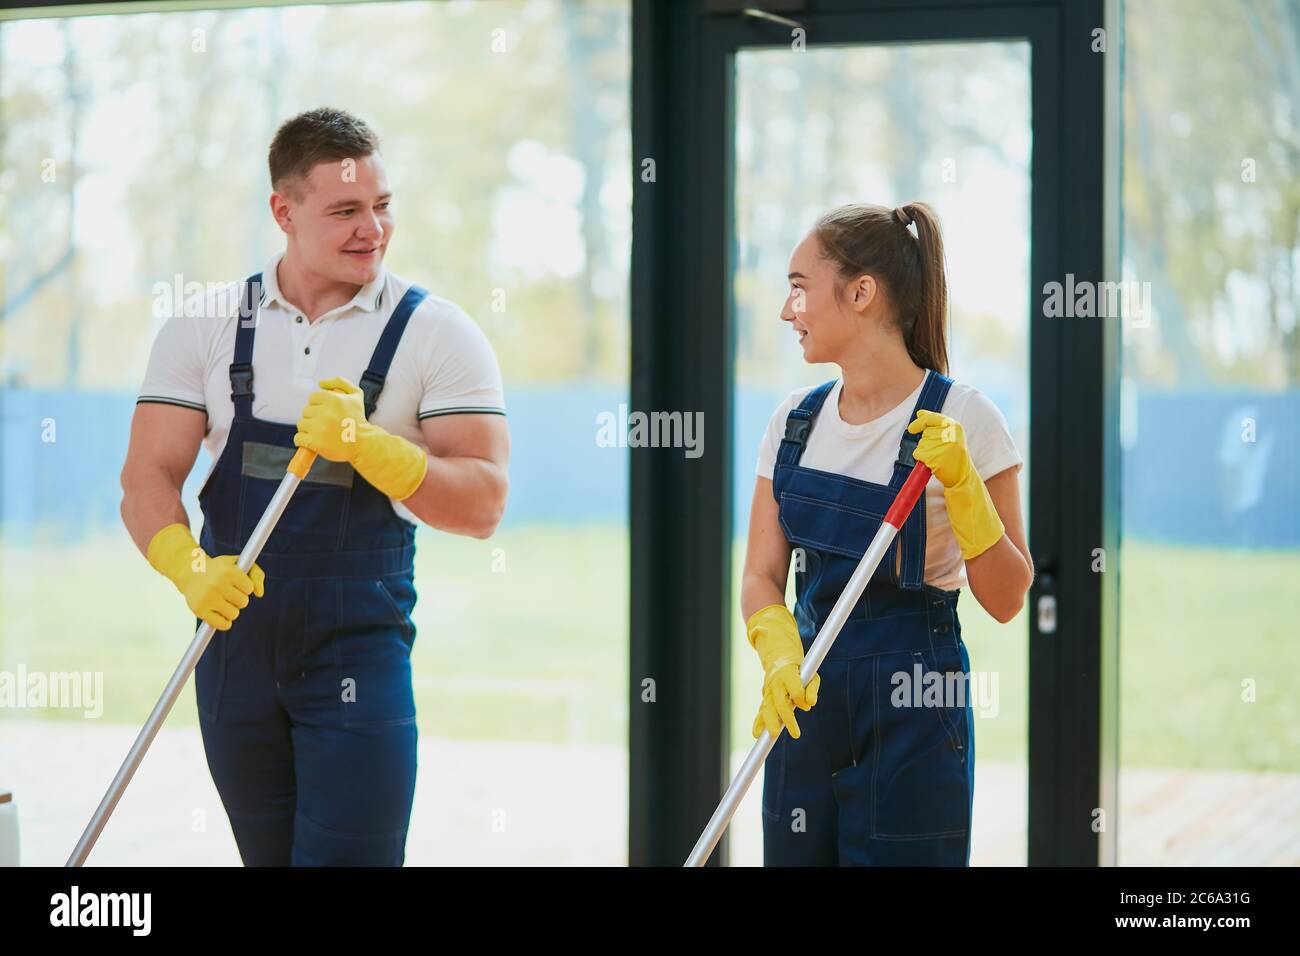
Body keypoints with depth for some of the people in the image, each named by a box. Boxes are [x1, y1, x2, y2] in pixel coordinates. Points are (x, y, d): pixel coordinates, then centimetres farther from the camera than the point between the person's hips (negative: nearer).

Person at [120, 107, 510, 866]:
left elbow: (482, 504, -8)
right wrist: (190, 567, -22)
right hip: (234, 637, 3)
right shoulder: (206, 327, 6)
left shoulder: (436, 333, -1)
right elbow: (148, 476, -2)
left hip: (360, 648, -3)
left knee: (349, 853, -12)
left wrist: (366, 445, -24)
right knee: (270, 854, 12)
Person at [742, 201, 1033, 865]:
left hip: (912, 711, -5)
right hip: (808, 702, 5)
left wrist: (960, 484, -20)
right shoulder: (796, 421, 7)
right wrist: (780, 657, -15)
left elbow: (1004, 599, -8)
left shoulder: (959, 418, -8)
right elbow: (762, 574, 4)